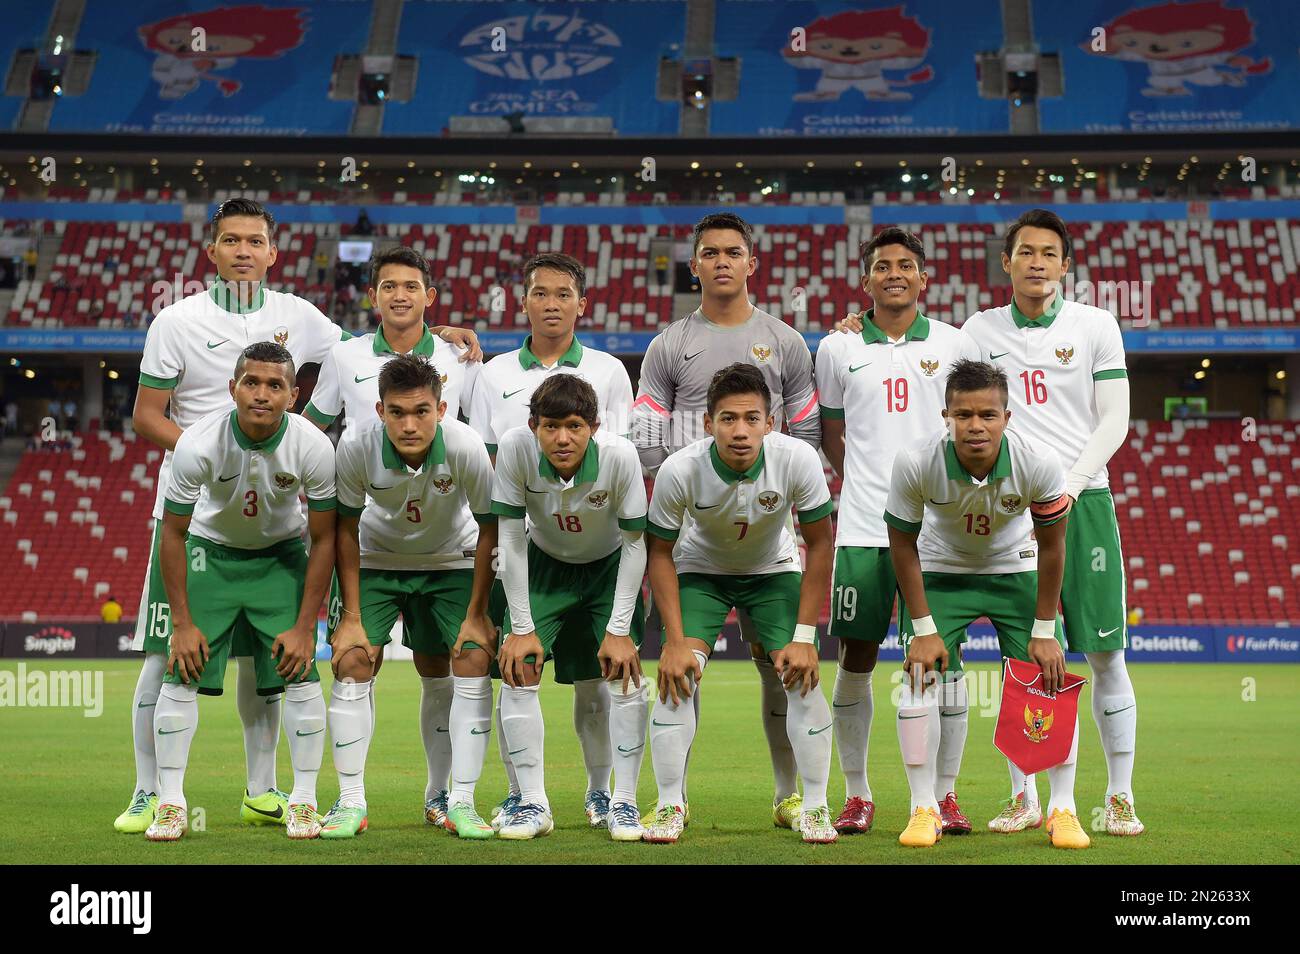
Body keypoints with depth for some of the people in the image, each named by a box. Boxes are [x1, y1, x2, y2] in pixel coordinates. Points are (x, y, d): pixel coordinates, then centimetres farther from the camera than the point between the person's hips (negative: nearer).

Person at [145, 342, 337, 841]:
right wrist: (183, 623, -14)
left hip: (282, 554, 0)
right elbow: (173, 533, -14)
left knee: (301, 676, -11)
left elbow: (323, 541, -14)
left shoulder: (314, 448, -26)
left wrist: (304, 626, -14)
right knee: (180, 674, -8)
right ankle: (170, 803, 5)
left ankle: (303, 802, 3)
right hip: (211, 550, 0)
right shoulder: (198, 444, -28)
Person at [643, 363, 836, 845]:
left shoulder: (798, 459, -30)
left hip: (774, 570, 1)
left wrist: (804, 637, -17)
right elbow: (660, 552, -15)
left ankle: (815, 808, 4)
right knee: (678, 672, -17)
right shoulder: (679, 470, -30)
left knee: (803, 674, -13)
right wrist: (674, 641, -20)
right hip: (700, 569, 0)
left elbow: (819, 544, -16)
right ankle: (670, 805, -1)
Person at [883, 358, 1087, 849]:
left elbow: (1051, 546, -14)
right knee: (921, 676, -11)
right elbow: (903, 543, -15)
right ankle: (924, 810, 3)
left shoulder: (1039, 462, -30)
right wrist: (923, 629, -14)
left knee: (1052, 679, -8)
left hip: (1016, 569, 1)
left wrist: (1044, 631, -10)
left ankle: (1062, 809, 7)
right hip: (940, 569, 0)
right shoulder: (915, 463, -32)